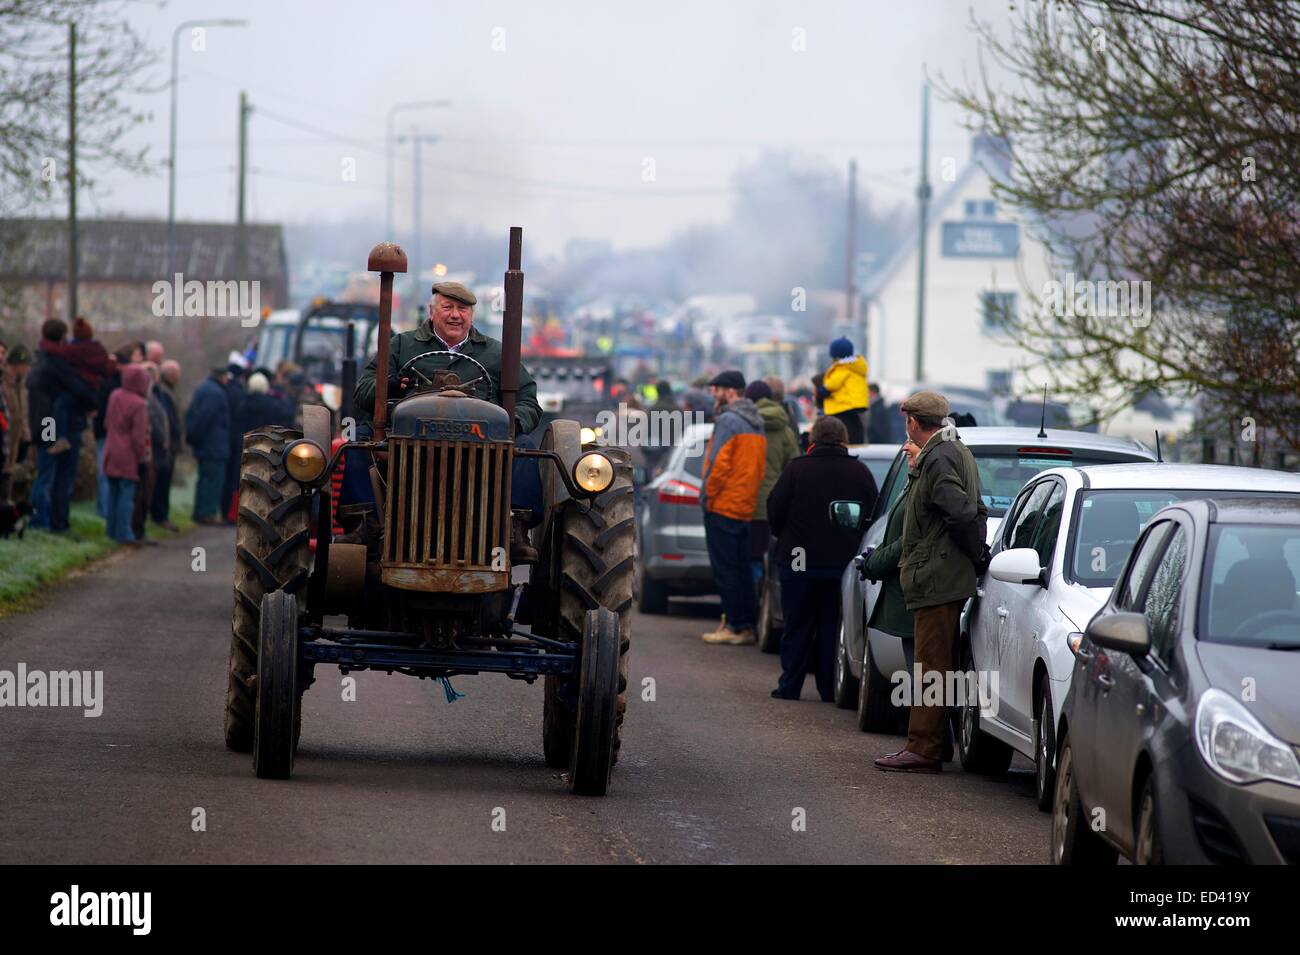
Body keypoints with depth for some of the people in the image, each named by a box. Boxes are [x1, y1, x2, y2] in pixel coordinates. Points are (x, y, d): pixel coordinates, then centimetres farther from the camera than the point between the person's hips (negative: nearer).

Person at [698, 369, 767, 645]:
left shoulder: (728, 420, -12)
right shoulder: (757, 424, 15)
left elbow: (718, 462, -19)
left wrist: (707, 495, -10)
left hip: (722, 506, -9)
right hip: (746, 507, 9)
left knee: (725, 568, -5)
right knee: (741, 568, 11)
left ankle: (734, 625, -7)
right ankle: (748, 626, 11)